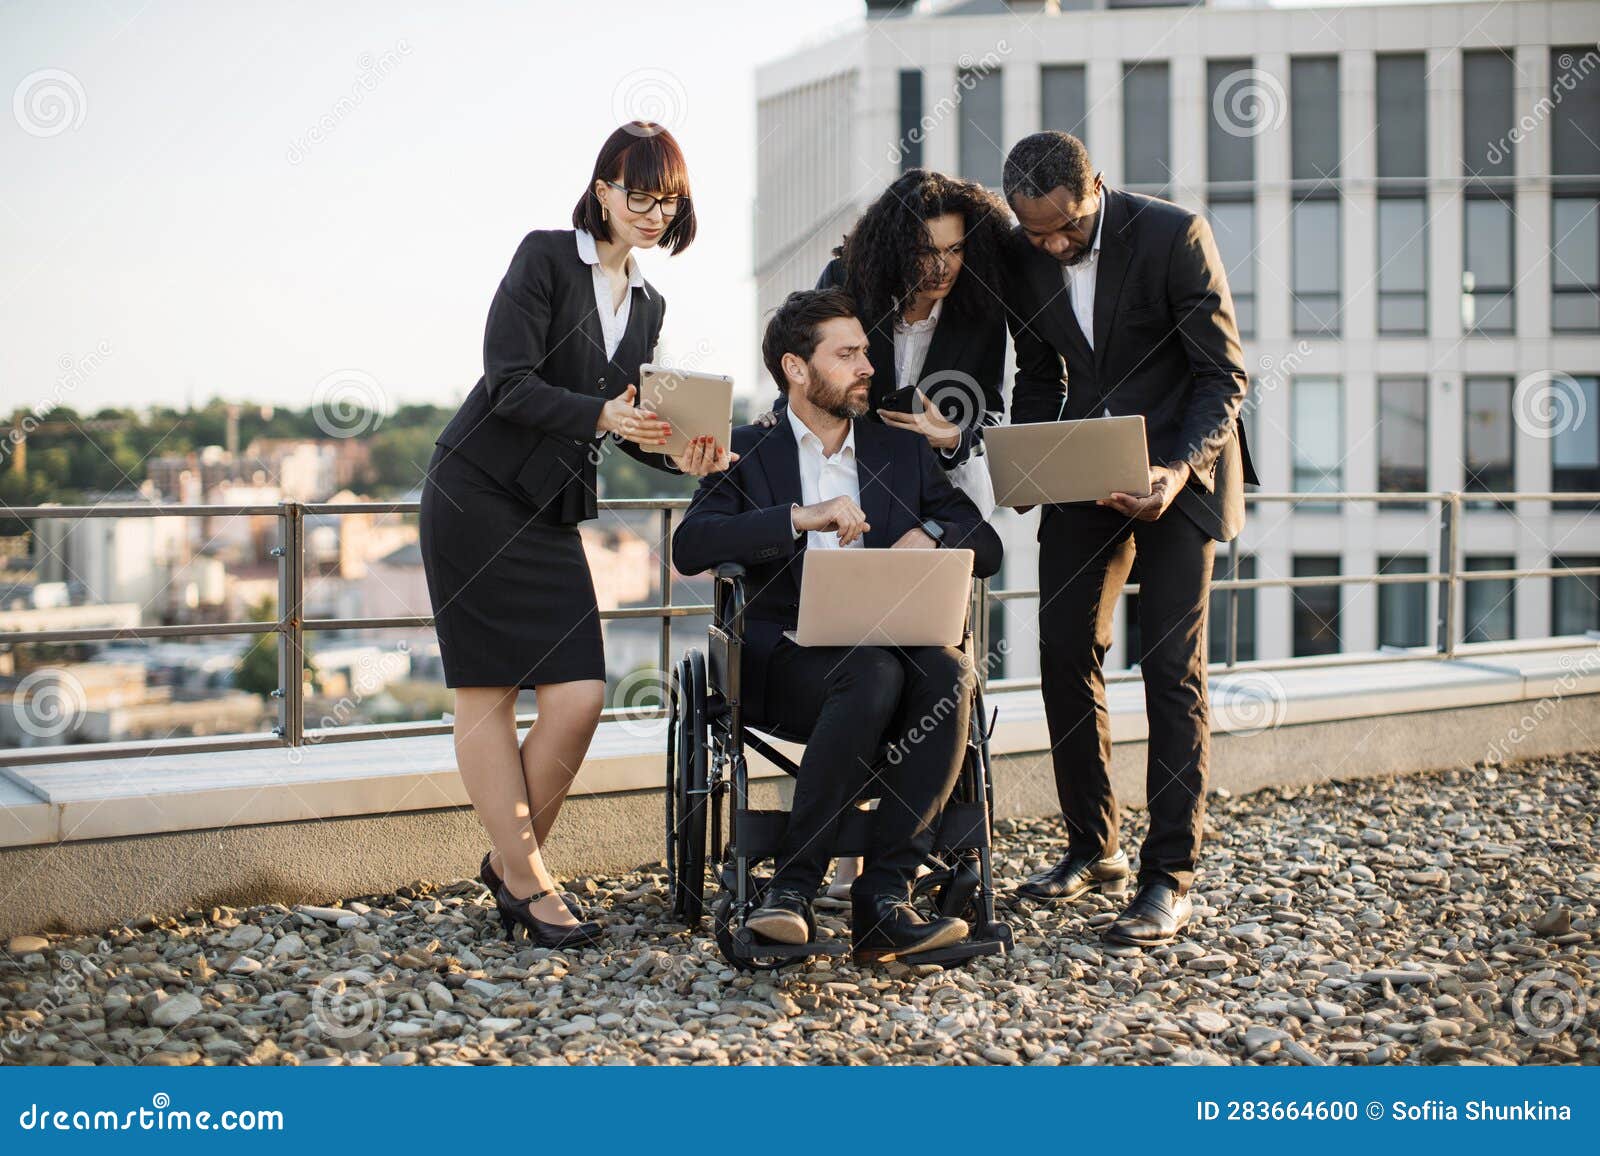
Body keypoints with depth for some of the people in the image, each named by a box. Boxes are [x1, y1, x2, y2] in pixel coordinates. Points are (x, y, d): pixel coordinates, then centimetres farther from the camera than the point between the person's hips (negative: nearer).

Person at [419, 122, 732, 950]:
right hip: (476, 497, -6)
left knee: (579, 696, -5)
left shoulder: (648, 304, 15)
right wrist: (602, 415, -26)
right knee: (486, 694, -2)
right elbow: (510, 384, -14)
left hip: (551, 515, 6)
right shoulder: (545, 257, -6)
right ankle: (526, 880, 5)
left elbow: (631, 418, 15)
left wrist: (682, 454, -5)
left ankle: (511, 859, 13)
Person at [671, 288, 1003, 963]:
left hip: (890, 648, 3)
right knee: (874, 672, -36)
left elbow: (987, 549, 15)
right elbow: (690, 547, -8)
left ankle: (883, 897, -31)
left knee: (949, 673, -31)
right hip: (787, 659, -3)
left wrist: (928, 535, -7)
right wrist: (800, 518, -20)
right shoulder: (749, 452, 10)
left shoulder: (904, 452, 20)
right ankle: (792, 884, -30)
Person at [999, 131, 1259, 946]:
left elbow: (1224, 375, -13)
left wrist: (1179, 470, -27)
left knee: (1172, 667, -8)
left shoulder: (1173, 236, -16)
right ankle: (1093, 850, 19)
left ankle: (1169, 879, -2)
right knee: (1064, 652, 3)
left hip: (1177, 467, -5)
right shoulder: (1023, 257, -1)